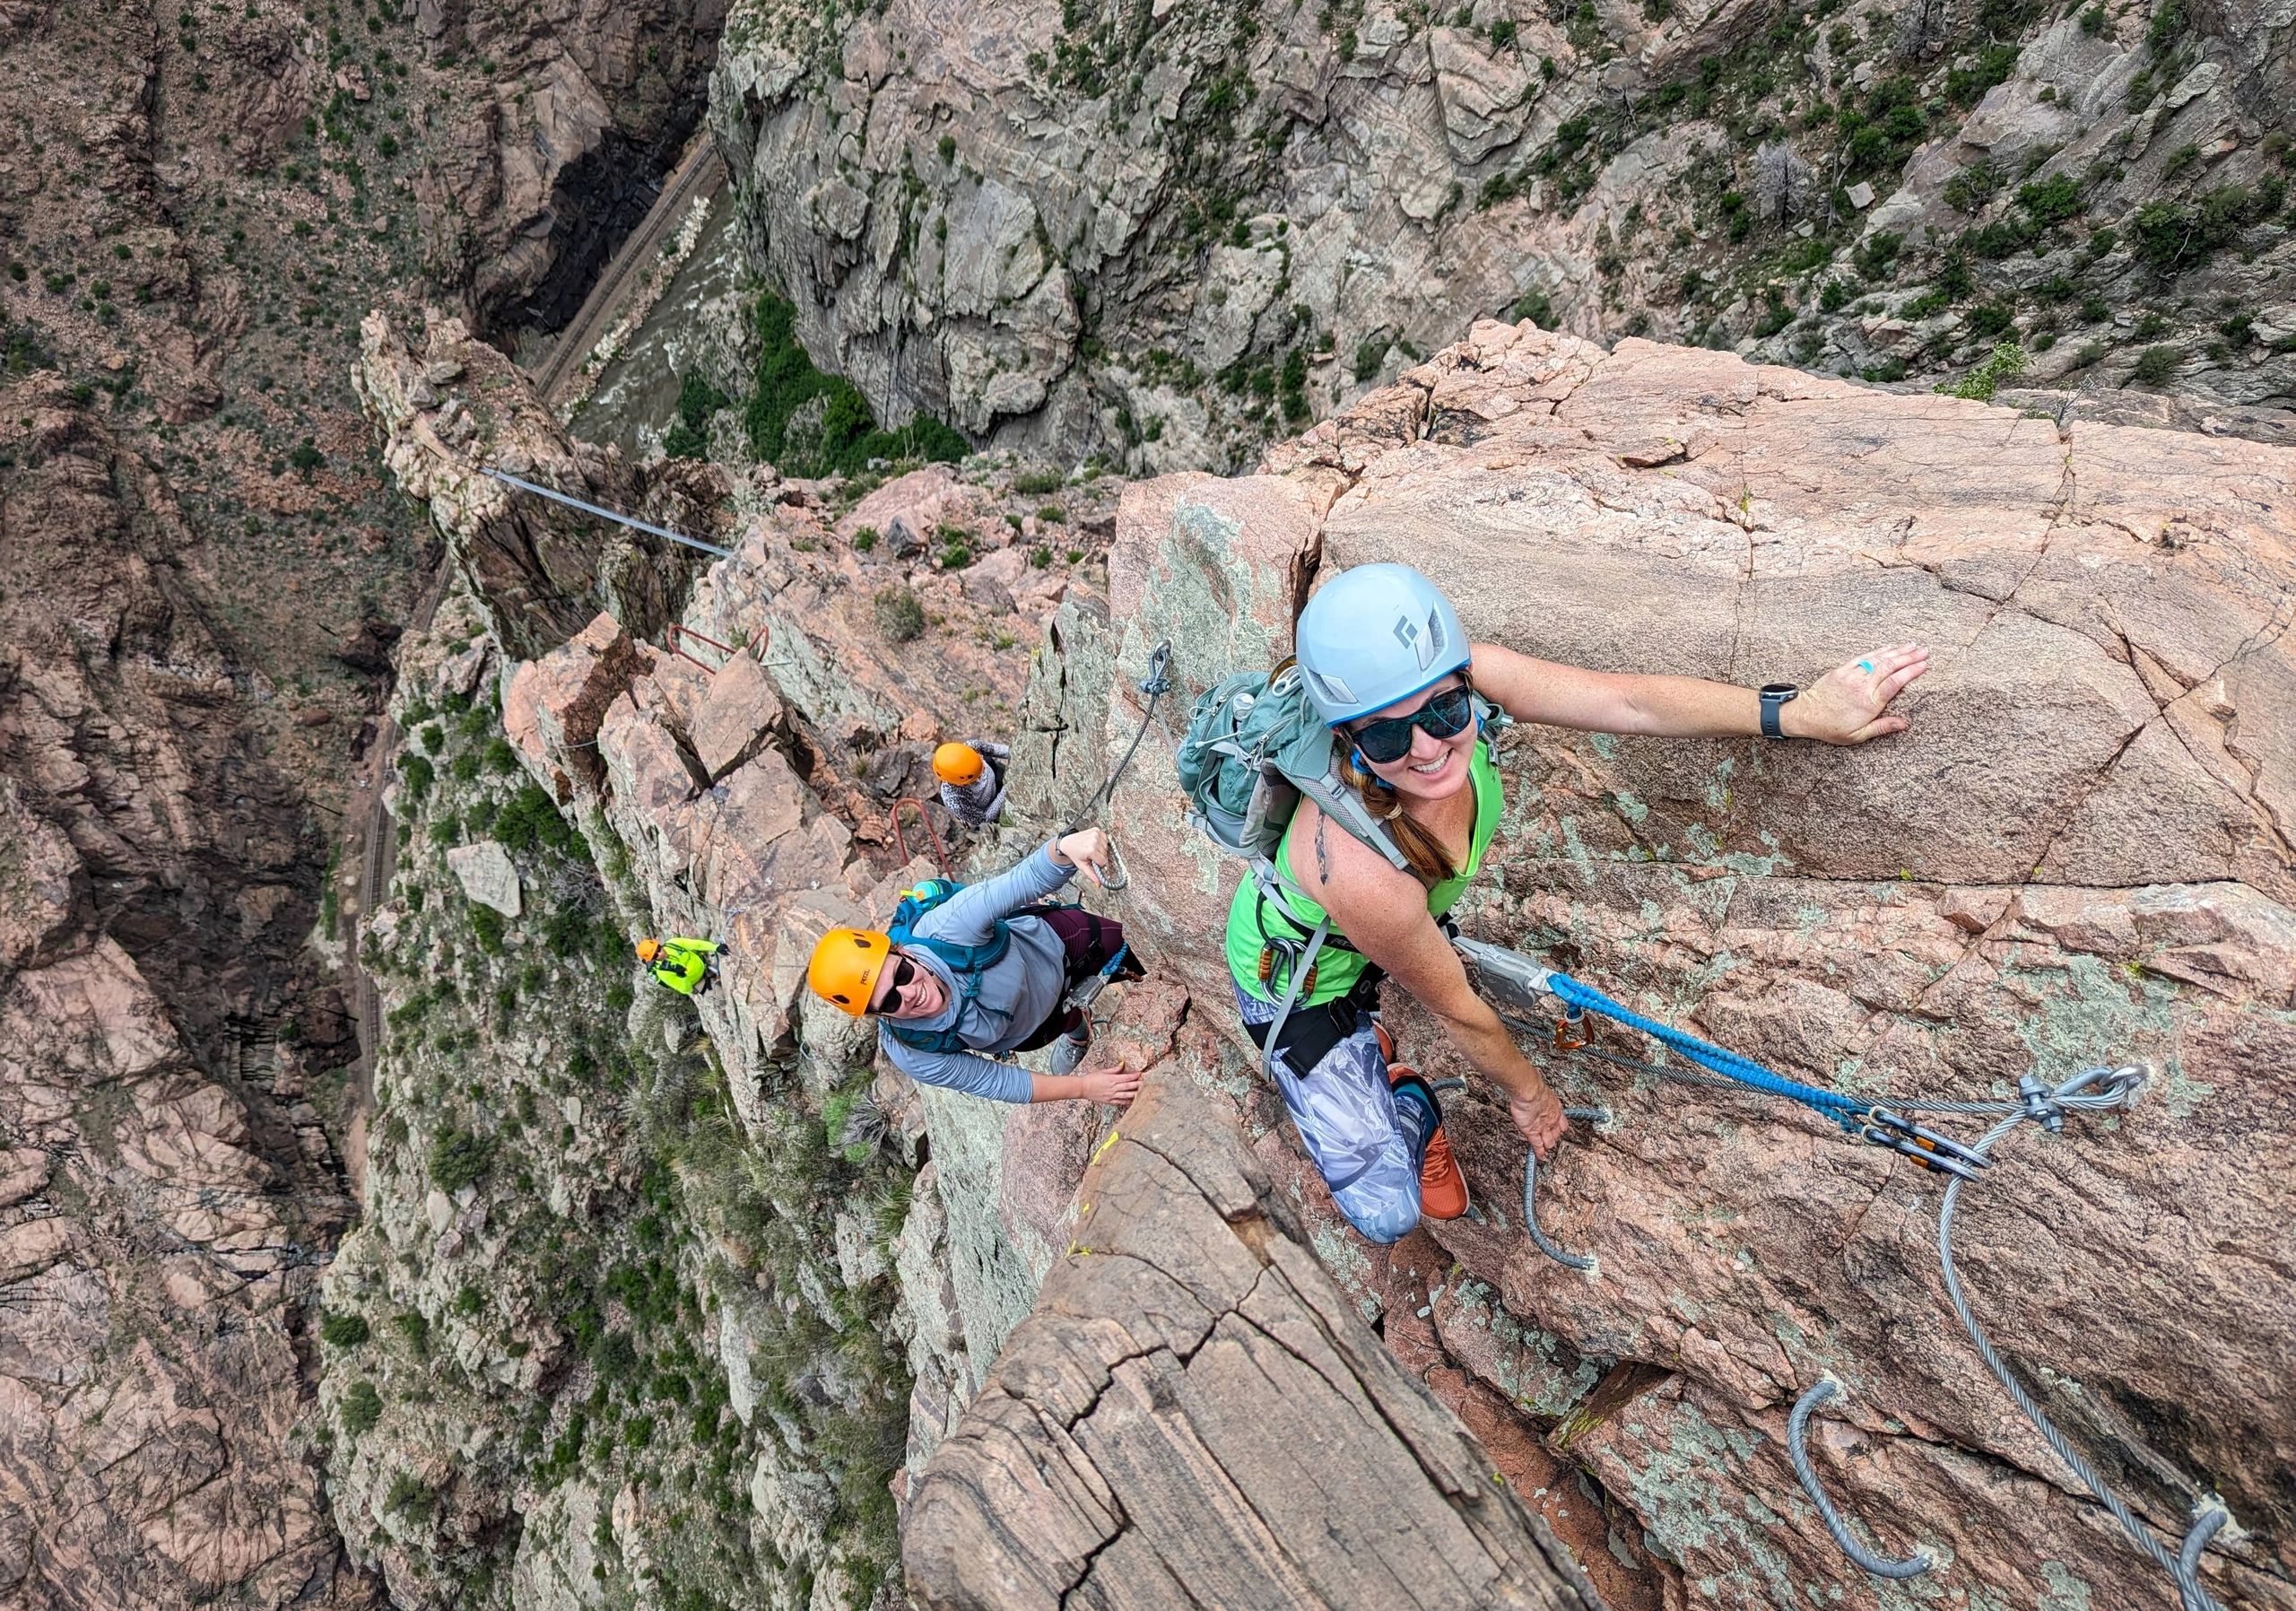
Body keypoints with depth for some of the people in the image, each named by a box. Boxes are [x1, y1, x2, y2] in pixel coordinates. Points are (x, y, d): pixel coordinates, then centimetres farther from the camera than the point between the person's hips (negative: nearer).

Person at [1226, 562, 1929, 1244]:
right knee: (1387, 1213, -5)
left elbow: (1629, 701, -23)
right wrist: (1528, 1095, -5)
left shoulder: (1467, 677, -31)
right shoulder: (1363, 872, -42)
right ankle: (1408, 1107, 25)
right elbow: (1457, 1011, -23)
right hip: (1297, 986, -5)